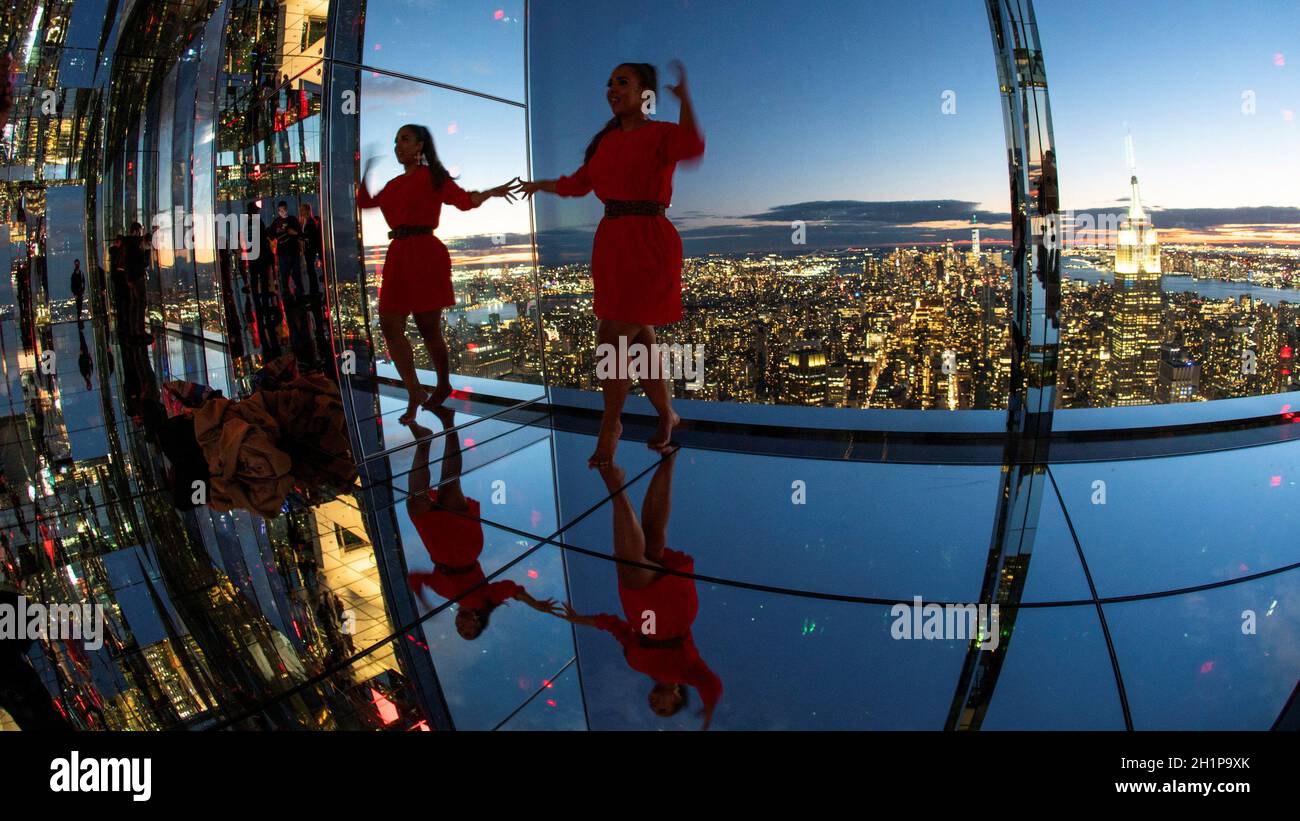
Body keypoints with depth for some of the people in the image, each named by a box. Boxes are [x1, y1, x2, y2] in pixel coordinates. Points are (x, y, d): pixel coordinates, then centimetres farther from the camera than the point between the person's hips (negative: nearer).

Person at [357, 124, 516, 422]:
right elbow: (365, 202, 32)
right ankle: (414, 393, 8)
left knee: (428, 328, 0)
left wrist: (491, 192, -24)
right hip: (398, 255, 7)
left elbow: (464, 199, -9)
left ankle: (443, 386, 21)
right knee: (390, 327, 0)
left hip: (426, 254, -7)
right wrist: (366, 170, 25)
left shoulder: (432, 176, 1)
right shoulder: (394, 183, 19)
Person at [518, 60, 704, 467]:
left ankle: (610, 427, 11)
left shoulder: (661, 134, -5)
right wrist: (539, 185, 41)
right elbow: (579, 182, 28)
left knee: (613, 338, -7)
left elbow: (692, 148, -28)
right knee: (638, 339, 11)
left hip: (650, 244, -6)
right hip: (610, 242, 6)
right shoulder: (606, 140, 13)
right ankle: (666, 416, 28)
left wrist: (683, 96, -27)